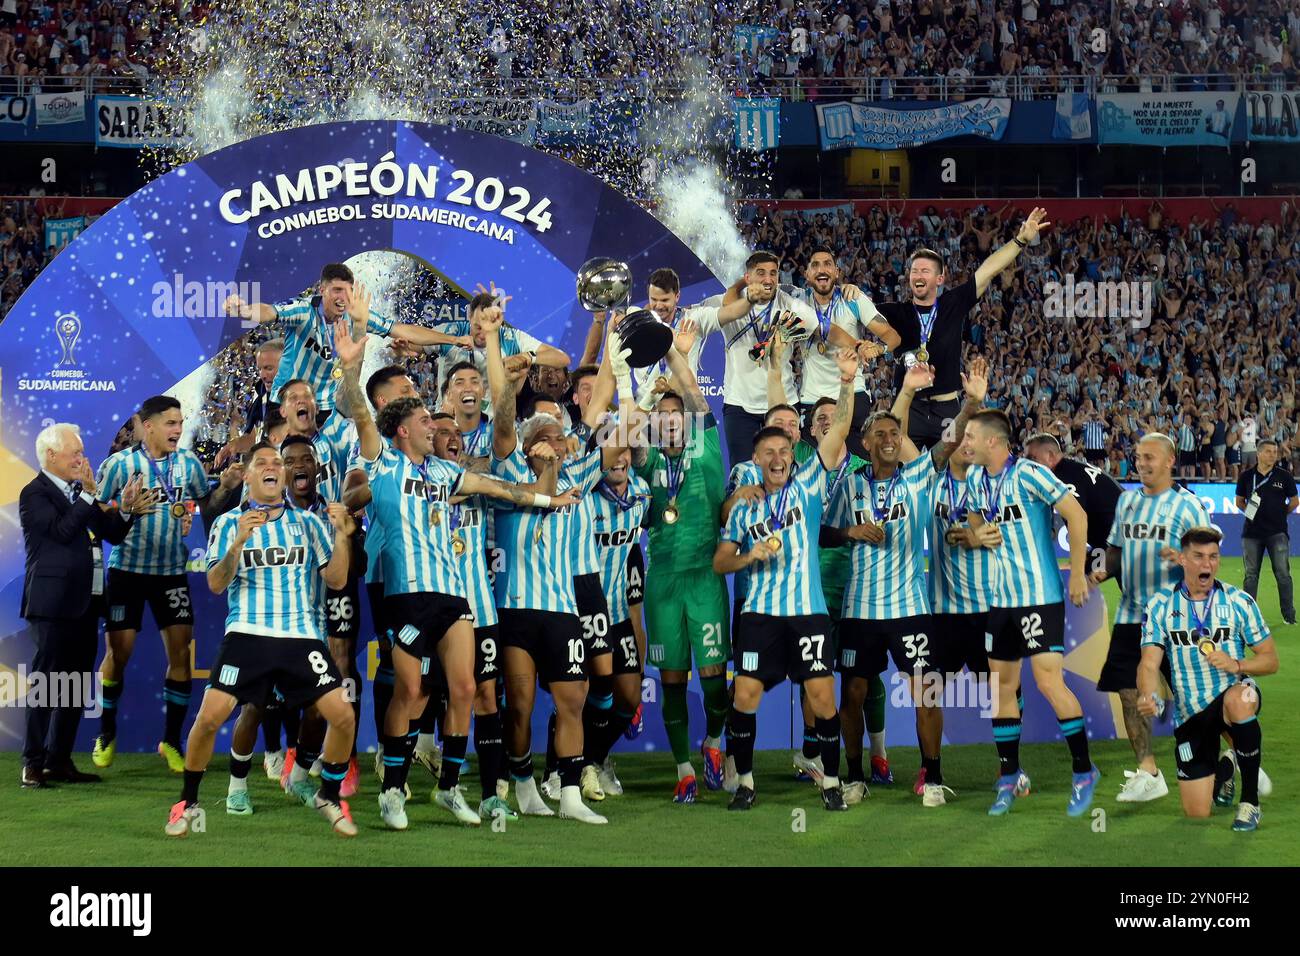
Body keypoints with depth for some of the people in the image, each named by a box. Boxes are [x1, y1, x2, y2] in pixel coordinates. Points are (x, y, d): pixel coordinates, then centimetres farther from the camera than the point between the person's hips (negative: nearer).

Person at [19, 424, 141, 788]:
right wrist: (88, 495, -16)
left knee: (76, 687, 9)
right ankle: (33, 765, -4)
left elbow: (112, 535, 17)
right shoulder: (35, 494, -7)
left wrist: (126, 510, 0)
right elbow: (61, 531, -19)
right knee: (46, 684, -7)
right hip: (54, 604, -8)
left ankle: (59, 761, 15)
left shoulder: (81, 492, 16)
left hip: (85, 603, 8)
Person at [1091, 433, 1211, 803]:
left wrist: (1184, 560, -27)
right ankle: (1147, 773, 9)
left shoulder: (1189, 506, -5)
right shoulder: (1126, 501, 13)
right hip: (1131, 614, 6)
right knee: (1128, 691, 2)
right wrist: (1105, 570, 0)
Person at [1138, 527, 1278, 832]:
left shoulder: (1239, 601, -1)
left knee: (1239, 700, -42)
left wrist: (1236, 665, -20)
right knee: (1197, 816, -3)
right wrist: (1148, 696, -29)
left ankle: (1250, 801, -25)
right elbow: (1149, 663, -7)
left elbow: (1270, 660, 1)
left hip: (1235, 695, -1)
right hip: (1190, 714, 1)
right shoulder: (1161, 605, 0)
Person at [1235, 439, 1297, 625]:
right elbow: (1239, 501, 14)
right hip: (1252, 532, 1)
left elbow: (1293, 501, 11)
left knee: (1283, 573, -4)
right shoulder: (1247, 476, 5)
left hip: (1277, 531, -1)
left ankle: (1289, 615, 1)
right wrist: (1250, 511, 0)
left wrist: (1280, 513, 3)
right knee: (1251, 574, 6)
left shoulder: (1284, 476, 2)